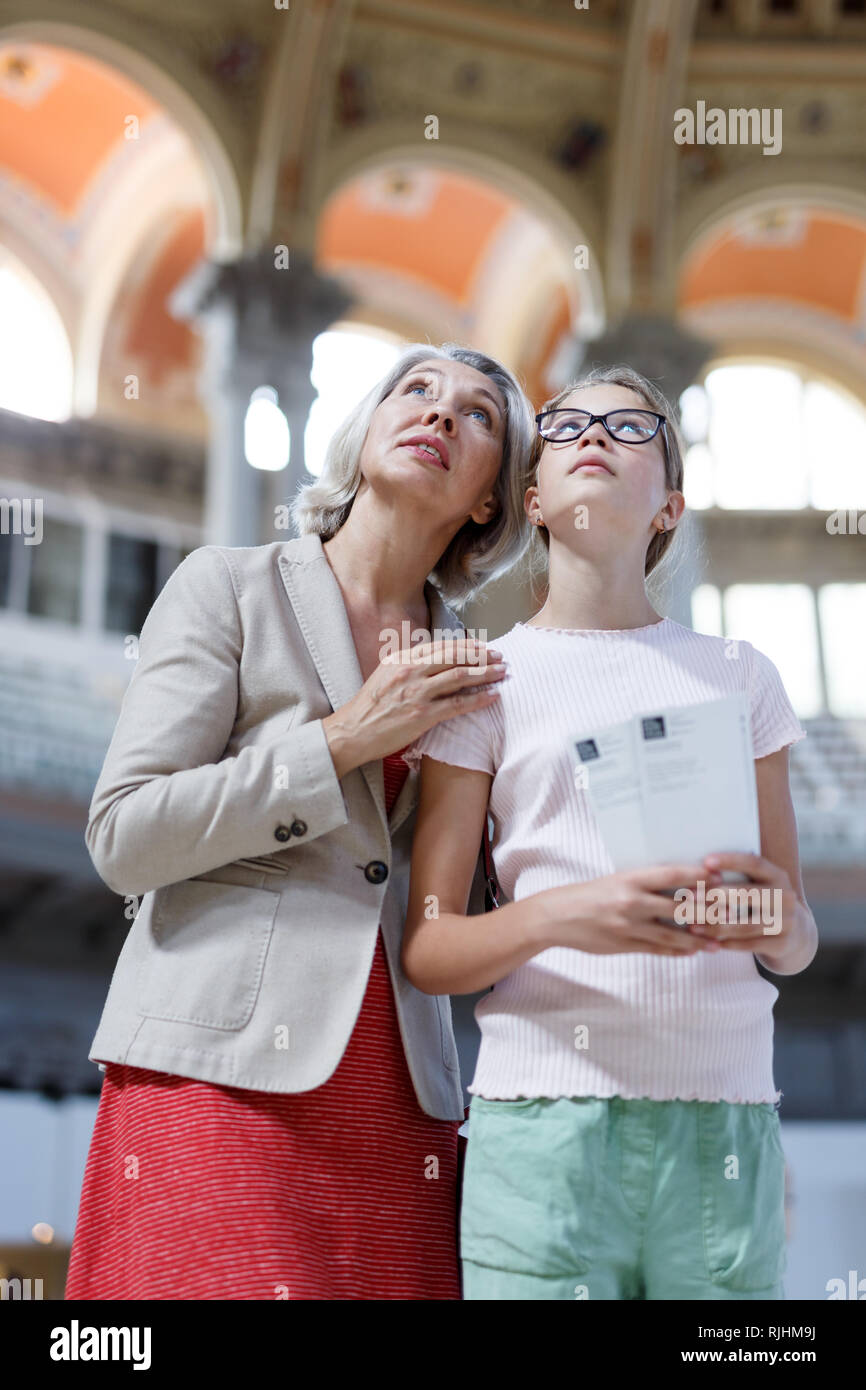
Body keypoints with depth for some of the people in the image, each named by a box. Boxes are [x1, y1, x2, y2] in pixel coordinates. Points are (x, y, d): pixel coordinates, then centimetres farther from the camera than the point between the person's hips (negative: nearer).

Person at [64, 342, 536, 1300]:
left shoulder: (465, 670, 16)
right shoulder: (232, 588, 5)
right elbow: (123, 835, -5)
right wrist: (344, 737, -8)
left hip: (397, 1104, 4)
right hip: (224, 1076, -4)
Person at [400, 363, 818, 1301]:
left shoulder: (737, 675, 12)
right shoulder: (488, 679, 5)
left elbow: (797, 944, 14)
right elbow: (425, 949, 1)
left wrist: (778, 921, -10)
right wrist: (556, 916, -18)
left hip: (724, 1118, 2)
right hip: (543, 1109, -2)